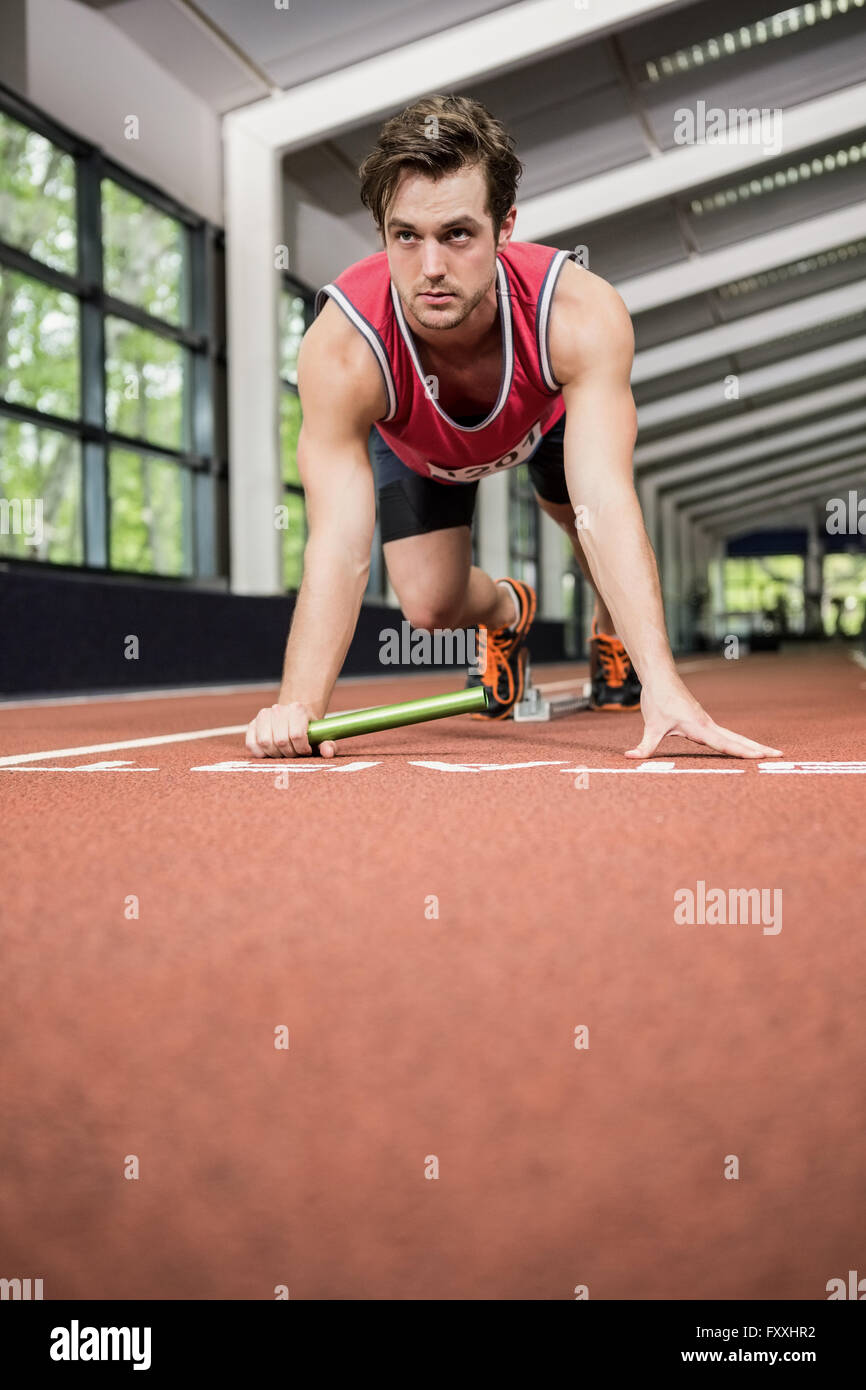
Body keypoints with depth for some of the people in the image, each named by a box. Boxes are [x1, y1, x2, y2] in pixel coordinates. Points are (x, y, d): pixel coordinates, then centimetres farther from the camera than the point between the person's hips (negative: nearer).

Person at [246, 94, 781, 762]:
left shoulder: (581, 314, -45)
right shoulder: (342, 347, -45)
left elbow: (605, 509, -51)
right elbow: (338, 545, -48)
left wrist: (663, 685, -61)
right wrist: (298, 704, -61)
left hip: (551, 412, 1)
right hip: (417, 446, -1)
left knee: (579, 509, -16)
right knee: (429, 604, -10)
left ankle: (614, 632, 22)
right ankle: (508, 610, 30)